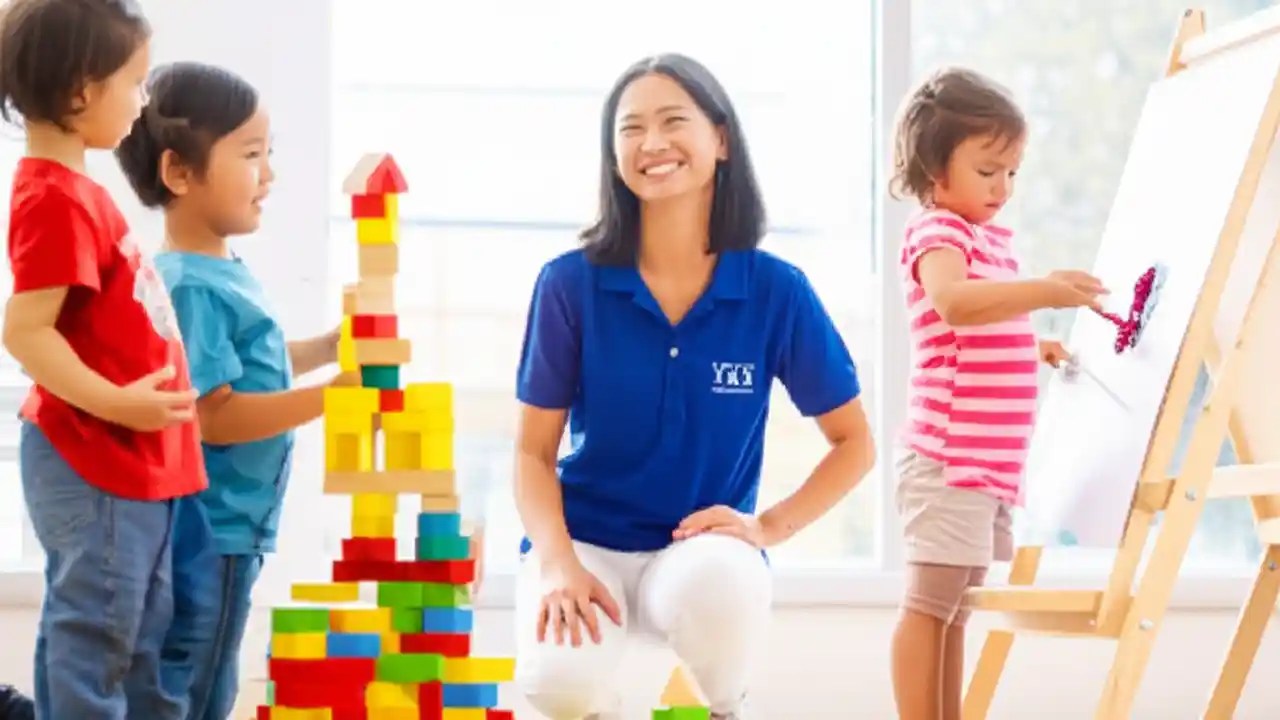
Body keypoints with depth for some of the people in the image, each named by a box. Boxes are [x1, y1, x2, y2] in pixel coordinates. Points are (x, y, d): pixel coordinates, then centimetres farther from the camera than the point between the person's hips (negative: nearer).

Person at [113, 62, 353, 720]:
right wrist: (331, 395, -26)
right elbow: (214, 415, -25)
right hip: (207, 534, -10)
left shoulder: (226, 274, 10)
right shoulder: (192, 288, -22)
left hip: (229, 528, 10)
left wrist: (331, 347, 14)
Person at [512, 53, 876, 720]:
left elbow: (854, 443, 6)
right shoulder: (570, 283, -5)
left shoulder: (777, 290, -5)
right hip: (587, 543, 0)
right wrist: (558, 560, -19)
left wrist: (769, 525, -9)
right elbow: (534, 450, -1)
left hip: (704, 548, 0)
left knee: (714, 582, -39)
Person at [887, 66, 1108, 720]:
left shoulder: (993, 239, 19)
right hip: (948, 457, -10)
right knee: (929, 602, -7)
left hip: (992, 460, 10)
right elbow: (953, 302, -33)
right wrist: (1043, 291, -44)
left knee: (955, 606, 14)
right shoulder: (935, 231, -10)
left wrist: (1037, 347, 18)